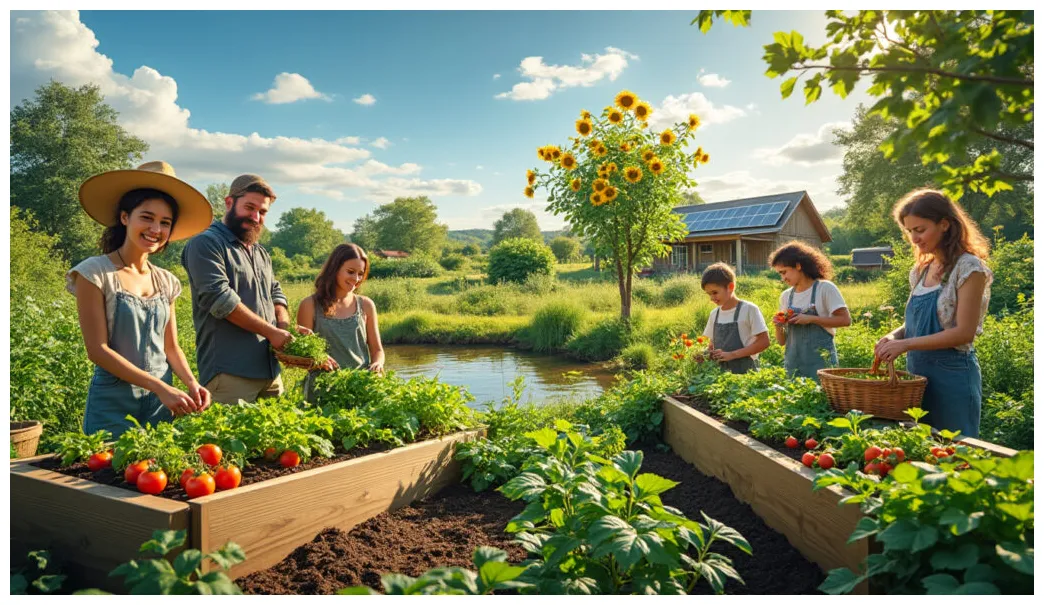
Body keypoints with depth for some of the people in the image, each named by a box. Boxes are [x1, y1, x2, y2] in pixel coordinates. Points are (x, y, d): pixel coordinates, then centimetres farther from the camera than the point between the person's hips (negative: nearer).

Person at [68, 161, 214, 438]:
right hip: (114, 404, -5)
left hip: (163, 404, 5)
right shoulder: (95, 273, -9)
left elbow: (171, 347, 9)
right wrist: (161, 388, -20)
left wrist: (192, 383, -10)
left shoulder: (165, 281, 7)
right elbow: (98, 350, -14)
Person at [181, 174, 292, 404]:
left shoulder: (261, 253, 22)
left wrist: (285, 329, -2)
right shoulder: (206, 244, -5)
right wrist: (271, 332, -12)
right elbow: (220, 299, -15)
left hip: (270, 370, 8)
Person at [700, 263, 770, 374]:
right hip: (720, 370, 5)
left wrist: (732, 354, -17)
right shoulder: (714, 314, 9)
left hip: (744, 370, -5)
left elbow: (763, 342, -11)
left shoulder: (749, 309, -8)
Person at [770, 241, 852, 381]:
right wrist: (778, 326, -8)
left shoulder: (825, 288, -3)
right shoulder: (785, 296, 10)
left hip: (820, 360, -4)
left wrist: (811, 319, -16)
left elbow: (845, 320, -11)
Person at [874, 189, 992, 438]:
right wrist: (895, 335, -5)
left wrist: (905, 344, -22)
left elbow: (964, 333, -16)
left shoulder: (969, 268, -11)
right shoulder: (920, 270, 10)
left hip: (951, 374, -7)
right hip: (917, 371, 7)